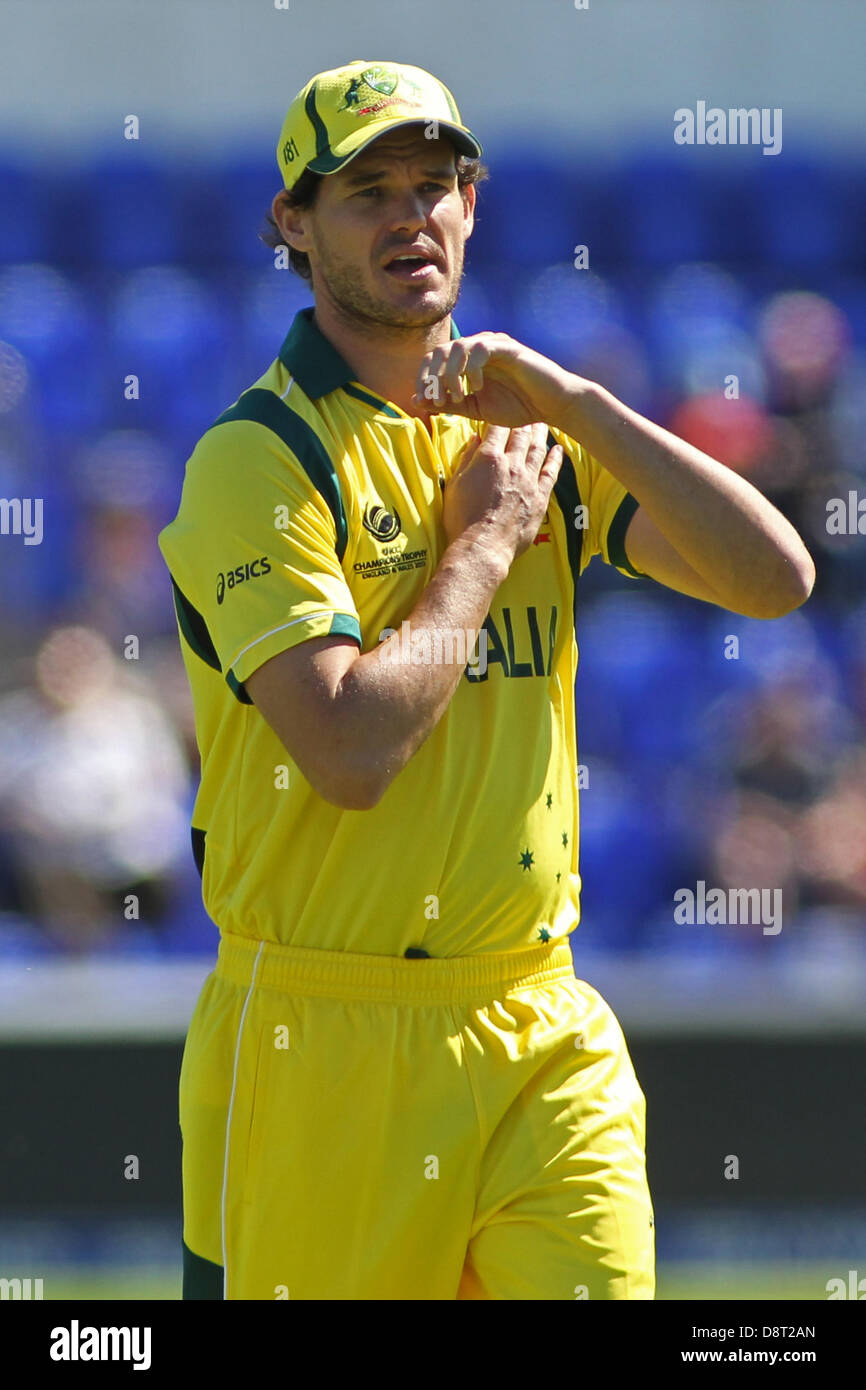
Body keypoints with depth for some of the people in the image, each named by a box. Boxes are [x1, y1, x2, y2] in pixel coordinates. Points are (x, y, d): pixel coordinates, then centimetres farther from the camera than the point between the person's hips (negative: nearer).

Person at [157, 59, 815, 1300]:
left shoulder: (530, 428, 12)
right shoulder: (261, 458, -8)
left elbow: (775, 577, -1)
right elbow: (352, 748, -21)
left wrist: (574, 401, -7)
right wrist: (486, 540, -9)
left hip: (545, 1045, 5)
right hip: (331, 1047, -4)